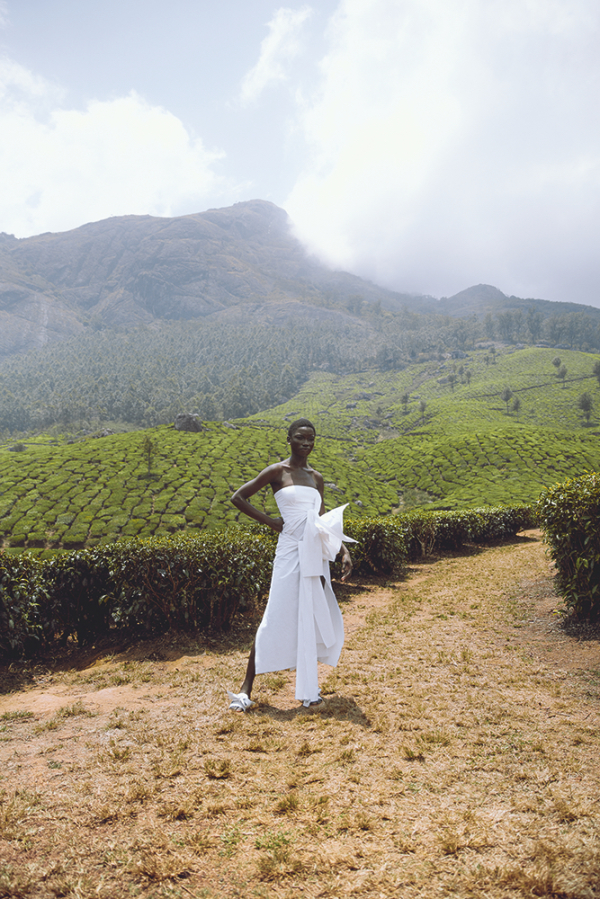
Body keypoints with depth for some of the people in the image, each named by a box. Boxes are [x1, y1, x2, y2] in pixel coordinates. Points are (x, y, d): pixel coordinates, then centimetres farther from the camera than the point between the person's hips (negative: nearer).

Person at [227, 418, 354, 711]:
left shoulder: (316, 478, 14)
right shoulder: (277, 472, -2)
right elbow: (238, 497, -2)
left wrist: (343, 551, 8)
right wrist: (269, 521, -7)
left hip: (316, 555, 6)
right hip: (291, 552, -6)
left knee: (313, 619, 8)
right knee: (276, 618, -5)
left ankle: (308, 686, 22)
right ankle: (246, 689, 6)